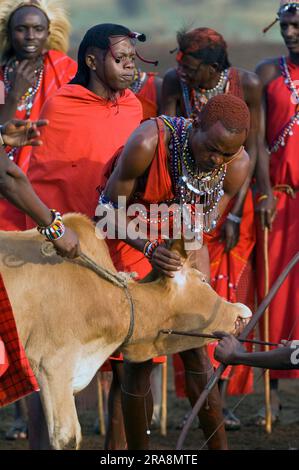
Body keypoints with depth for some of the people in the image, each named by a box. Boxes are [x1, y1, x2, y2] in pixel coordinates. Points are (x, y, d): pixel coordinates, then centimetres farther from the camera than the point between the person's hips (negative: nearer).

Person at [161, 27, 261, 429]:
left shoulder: (246, 84, -13)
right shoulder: (175, 83, -12)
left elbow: (251, 150, -9)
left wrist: (235, 215, -13)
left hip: (233, 197, 0)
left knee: (230, 293, -3)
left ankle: (222, 399, -3)